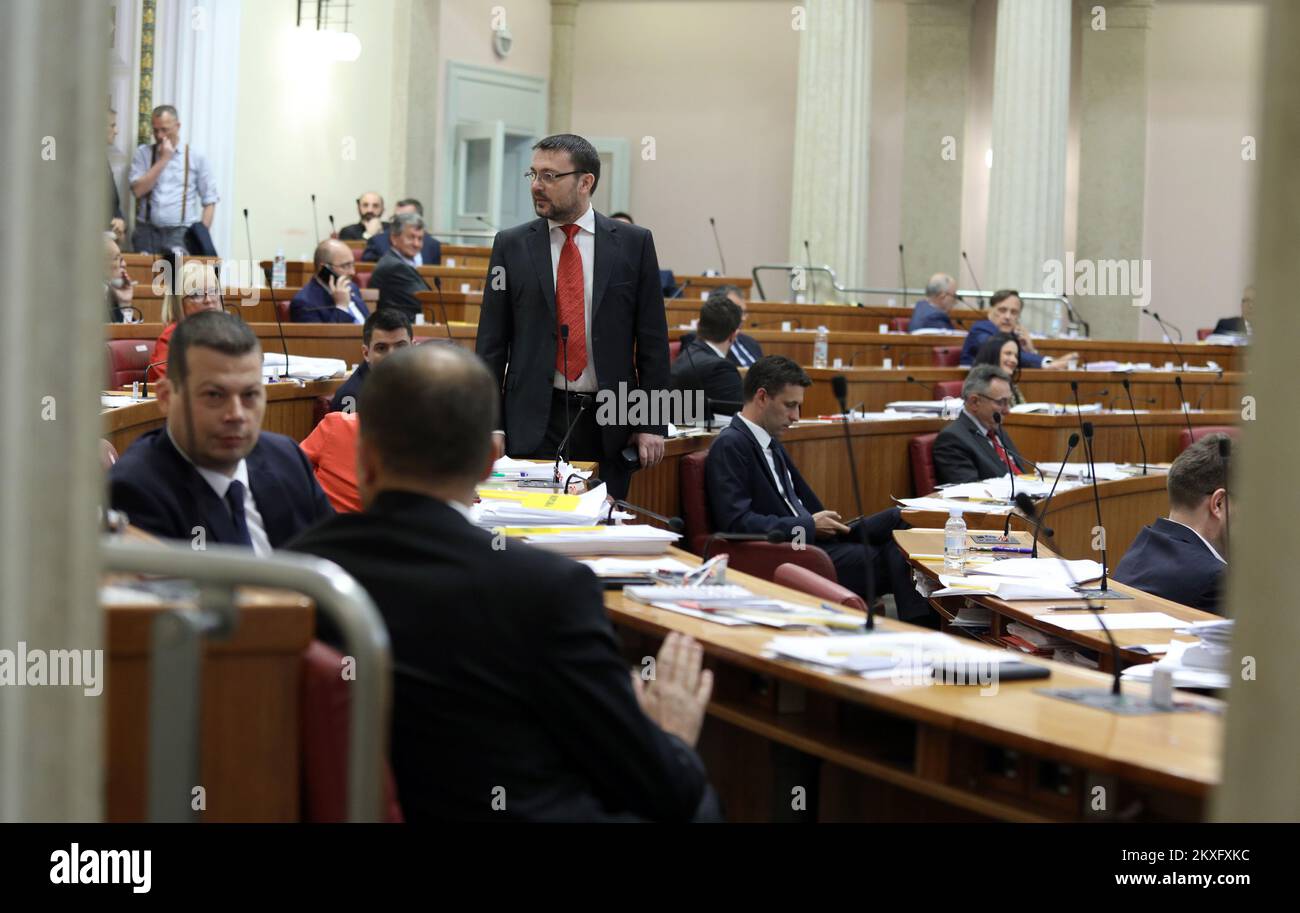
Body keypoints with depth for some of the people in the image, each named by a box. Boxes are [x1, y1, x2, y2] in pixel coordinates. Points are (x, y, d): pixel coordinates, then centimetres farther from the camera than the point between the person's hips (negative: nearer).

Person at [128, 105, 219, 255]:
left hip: (181, 233, -1)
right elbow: (138, 190, -4)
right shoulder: (143, 153, 10)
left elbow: (209, 201, 5)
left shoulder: (196, 158, 7)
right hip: (147, 231, 1)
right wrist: (163, 159, -5)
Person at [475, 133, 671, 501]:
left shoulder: (634, 243, 3)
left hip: (609, 423, 0)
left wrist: (652, 423, -1)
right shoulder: (511, 245, 5)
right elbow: (491, 342, 5)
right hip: (533, 419, 0)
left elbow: (653, 339, 4)